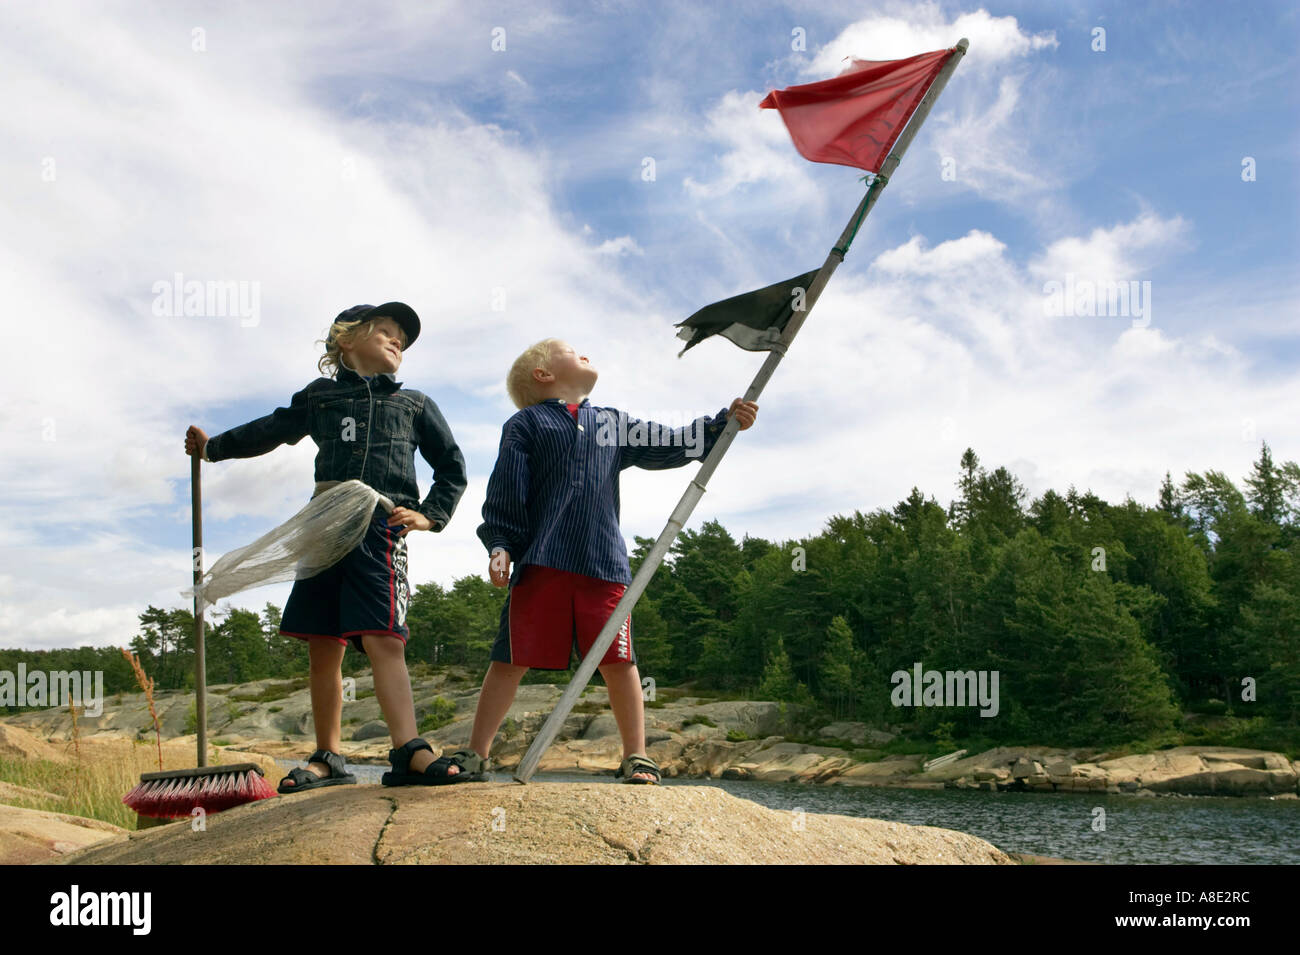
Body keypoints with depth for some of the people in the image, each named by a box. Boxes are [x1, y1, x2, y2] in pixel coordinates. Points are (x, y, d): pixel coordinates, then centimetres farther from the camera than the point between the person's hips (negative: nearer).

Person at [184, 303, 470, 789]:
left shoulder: (415, 404, 18)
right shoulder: (320, 397, 19)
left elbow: (452, 467, 20)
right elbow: (270, 431, 31)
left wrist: (430, 515, 6)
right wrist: (214, 447, 39)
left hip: (381, 530, -2)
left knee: (384, 639, -18)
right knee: (323, 647, 3)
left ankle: (409, 753, -24)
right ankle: (327, 758, 12)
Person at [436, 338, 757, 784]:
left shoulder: (613, 424, 23)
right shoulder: (525, 423, 10)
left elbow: (672, 446, 21)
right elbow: (505, 493, 4)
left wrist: (725, 422, 11)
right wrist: (499, 545, -7)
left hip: (603, 563, 3)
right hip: (540, 563, -3)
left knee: (618, 660, -1)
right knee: (511, 659, -1)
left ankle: (635, 756, 11)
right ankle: (475, 753, 9)